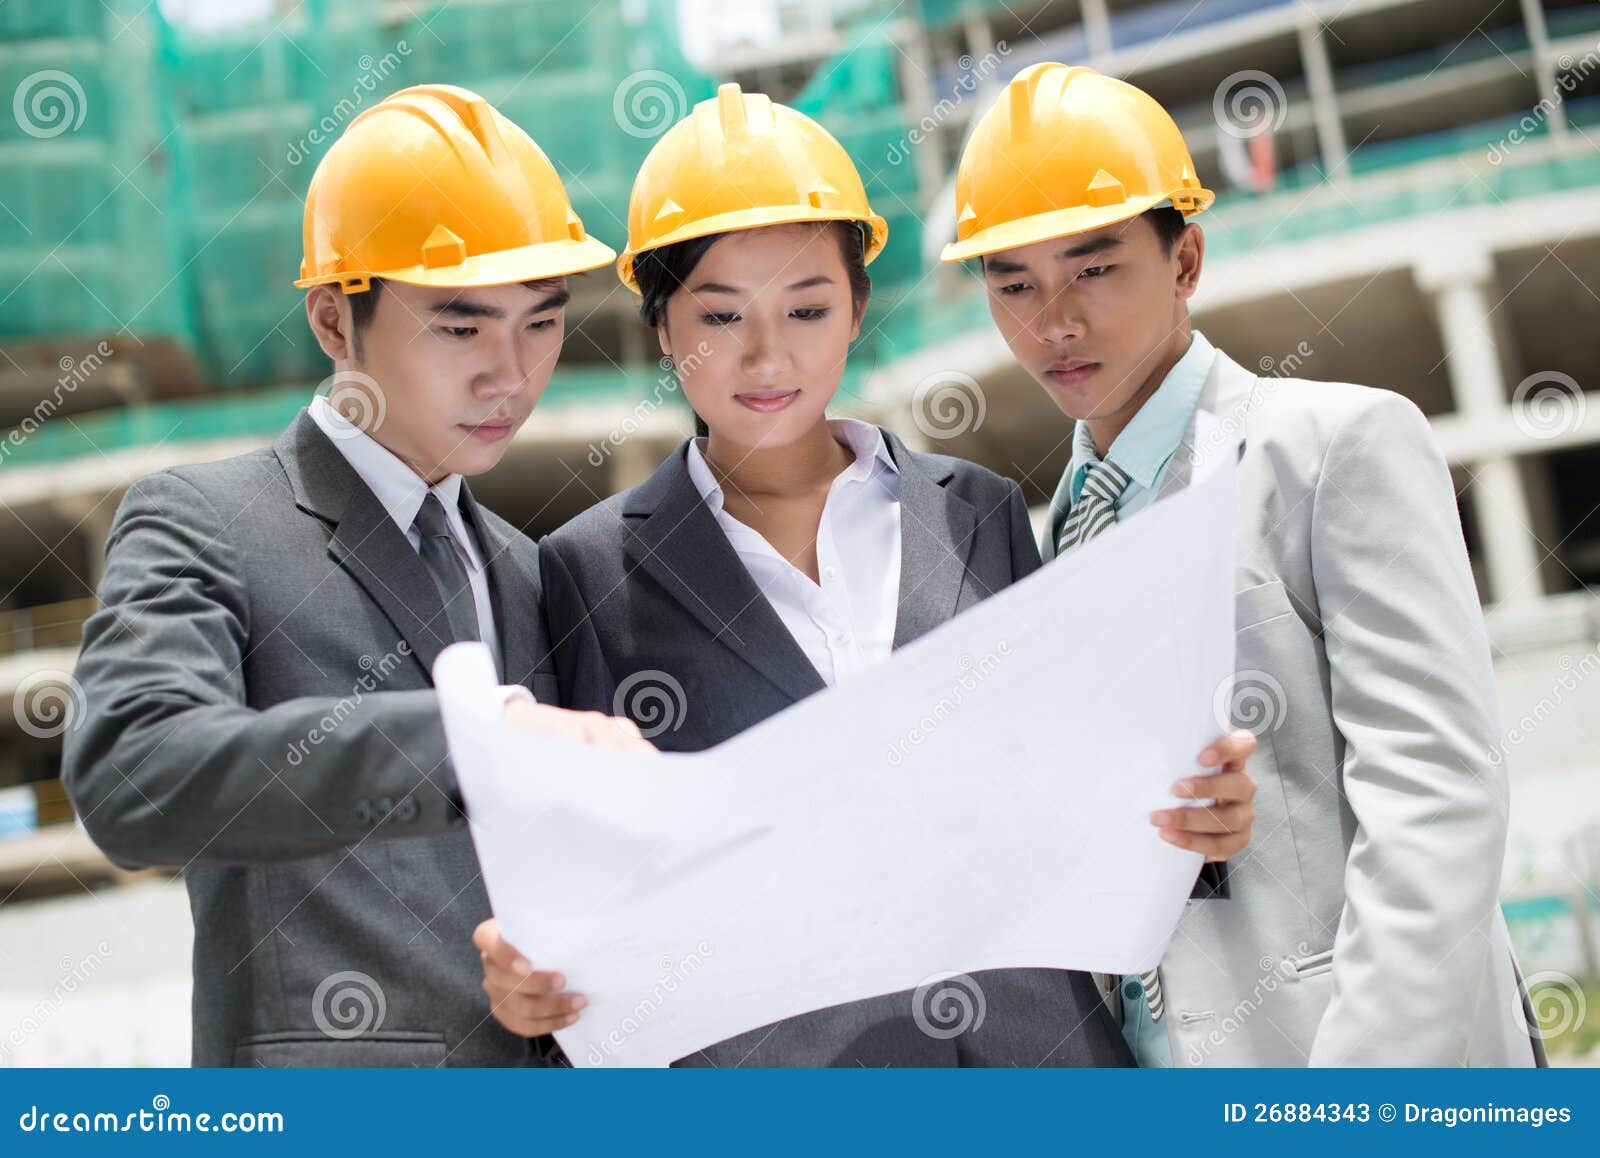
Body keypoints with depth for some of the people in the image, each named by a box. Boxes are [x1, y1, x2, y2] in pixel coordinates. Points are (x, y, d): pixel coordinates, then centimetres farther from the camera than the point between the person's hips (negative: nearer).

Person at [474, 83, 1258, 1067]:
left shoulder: (982, 513, 8)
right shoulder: (594, 572, 1)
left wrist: (1190, 813, -8)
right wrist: (530, 976, -16)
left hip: (1037, 1039, 2)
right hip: (757, 1047, -2)